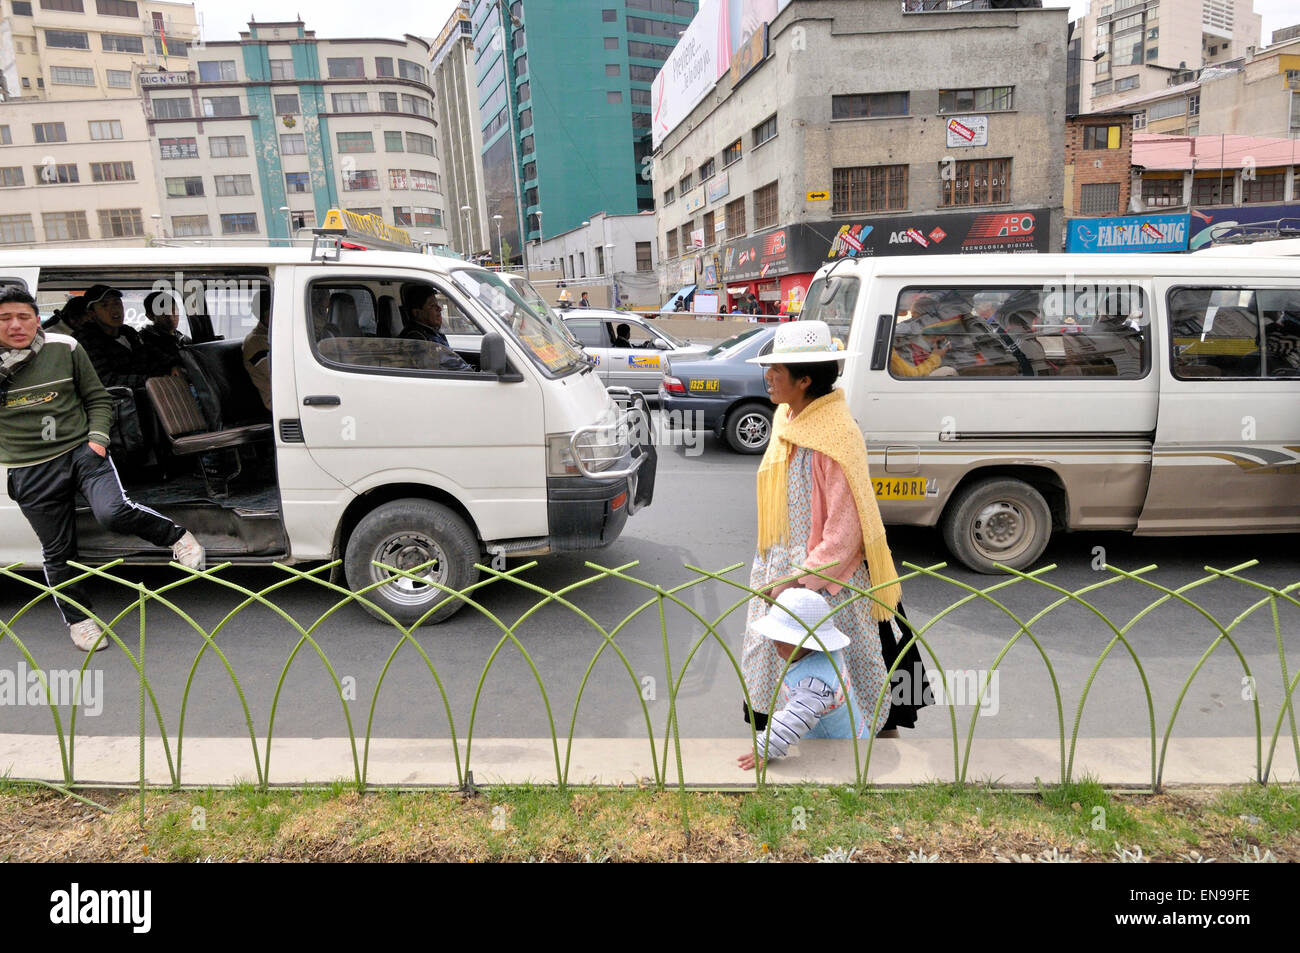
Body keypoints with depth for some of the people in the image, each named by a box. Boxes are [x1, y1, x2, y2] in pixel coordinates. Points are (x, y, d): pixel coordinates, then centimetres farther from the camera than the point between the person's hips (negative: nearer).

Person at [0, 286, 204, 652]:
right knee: (57, 551, 8)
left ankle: (177, 537, -1)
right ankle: (78, 619, 27)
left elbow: (97, 398, 9)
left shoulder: (65, 348, 0)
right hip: (31, 471, 1)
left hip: (82, 450, -1)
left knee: (113, 512, -28)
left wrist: (97, 438, -5)